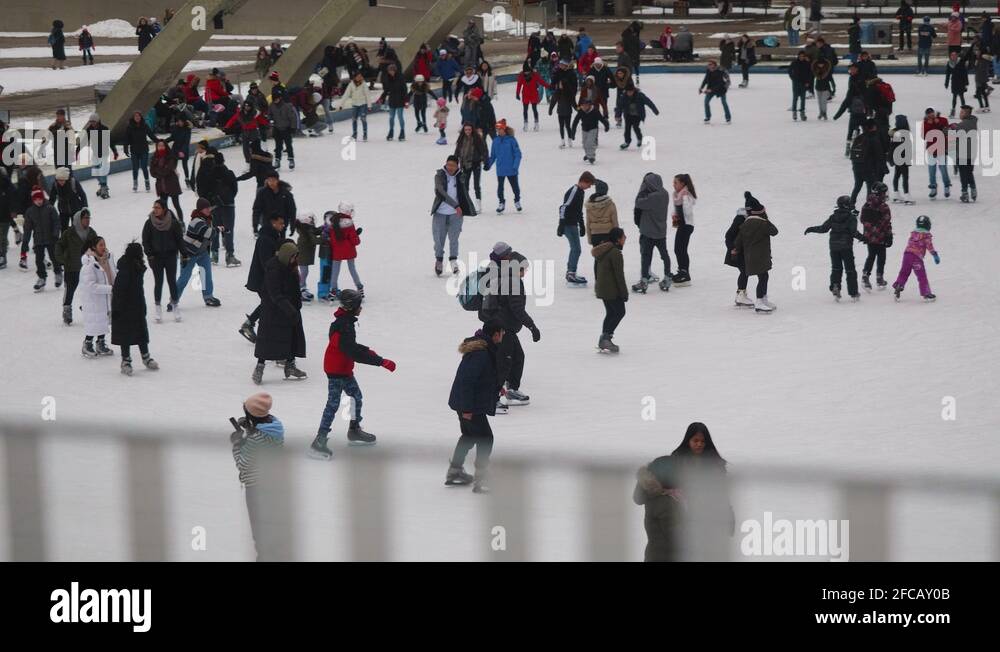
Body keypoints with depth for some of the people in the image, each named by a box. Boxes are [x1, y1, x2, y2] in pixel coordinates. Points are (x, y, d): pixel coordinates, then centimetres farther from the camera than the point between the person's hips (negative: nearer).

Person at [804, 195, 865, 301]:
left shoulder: (833, 217, 3)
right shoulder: (851, 218, -7)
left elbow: (824, 228, 1)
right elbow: (853, 232, -19)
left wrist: (811, 229, 13)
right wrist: (862, 237, -9)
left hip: (834, 247, 3)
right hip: (846, 247, -3)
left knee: (836, 268, 14)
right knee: (850, 270, 6)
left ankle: (835, 286, -9)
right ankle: (853, 293, 7)